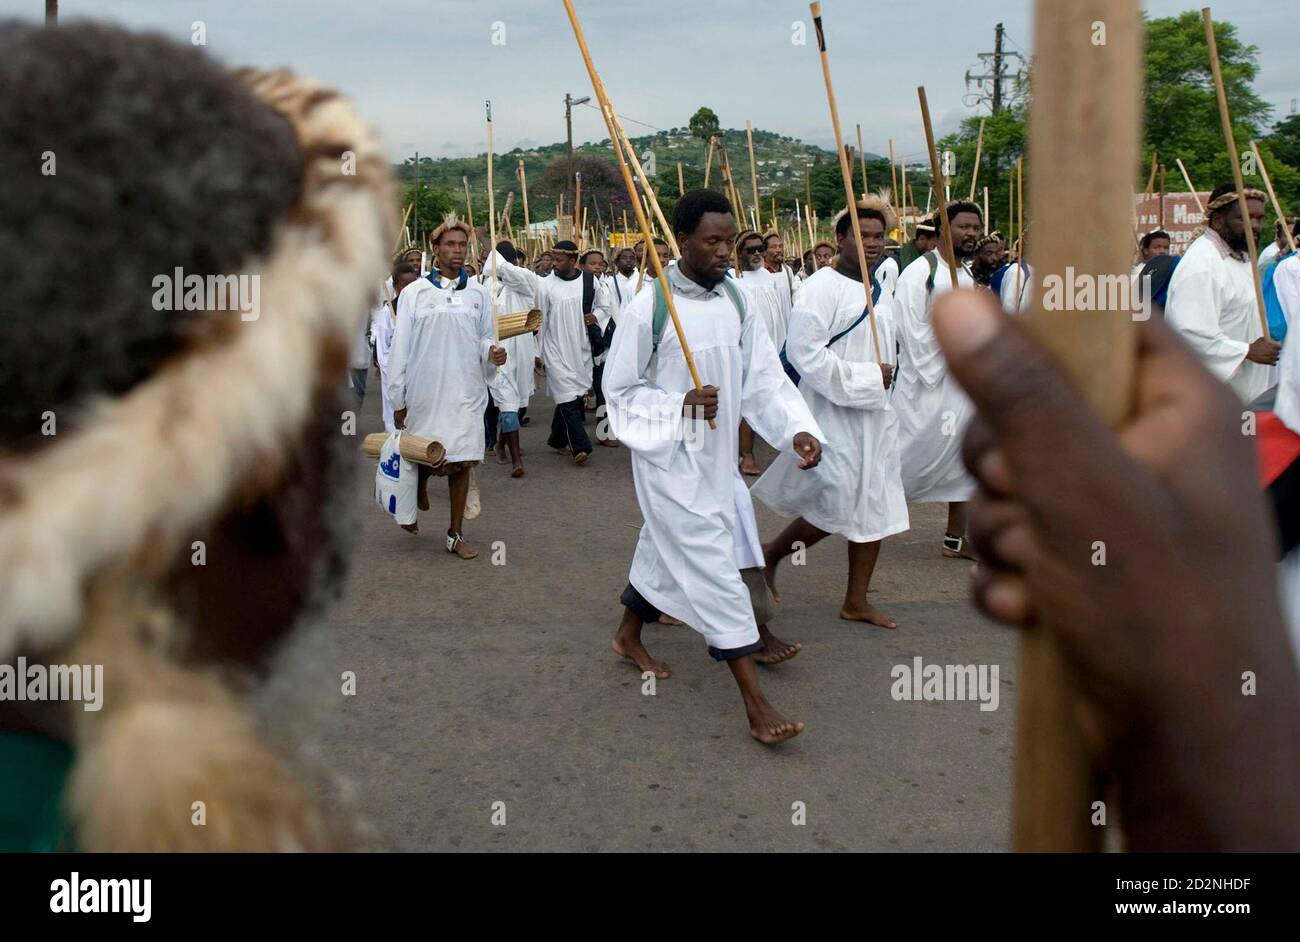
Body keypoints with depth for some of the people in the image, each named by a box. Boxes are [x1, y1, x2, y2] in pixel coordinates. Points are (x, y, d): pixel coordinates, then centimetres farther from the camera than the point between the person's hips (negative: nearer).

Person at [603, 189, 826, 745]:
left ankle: (628, 636, 48)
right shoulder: (649, 308, -15)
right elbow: (620, 389, -9)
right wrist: (680, 405, -23)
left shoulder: (734, 299, 2)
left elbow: (763, 376, 1)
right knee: (713, 567, -9)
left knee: (665, 550, 22)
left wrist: (796, 429, -15)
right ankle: (755, 704, -6)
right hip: (670, 459, -6)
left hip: (717, 455, 6)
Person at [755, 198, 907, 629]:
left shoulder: (880, 294, 14)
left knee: (875, 507, 9)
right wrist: (865, 378, -19)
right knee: (837, 508, -9)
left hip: (875, 415, 9)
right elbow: (804, 352, -22)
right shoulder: (822, 287, -13)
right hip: (834, 415, -8)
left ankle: (856, 601, 20)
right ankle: (768, 556, 17)